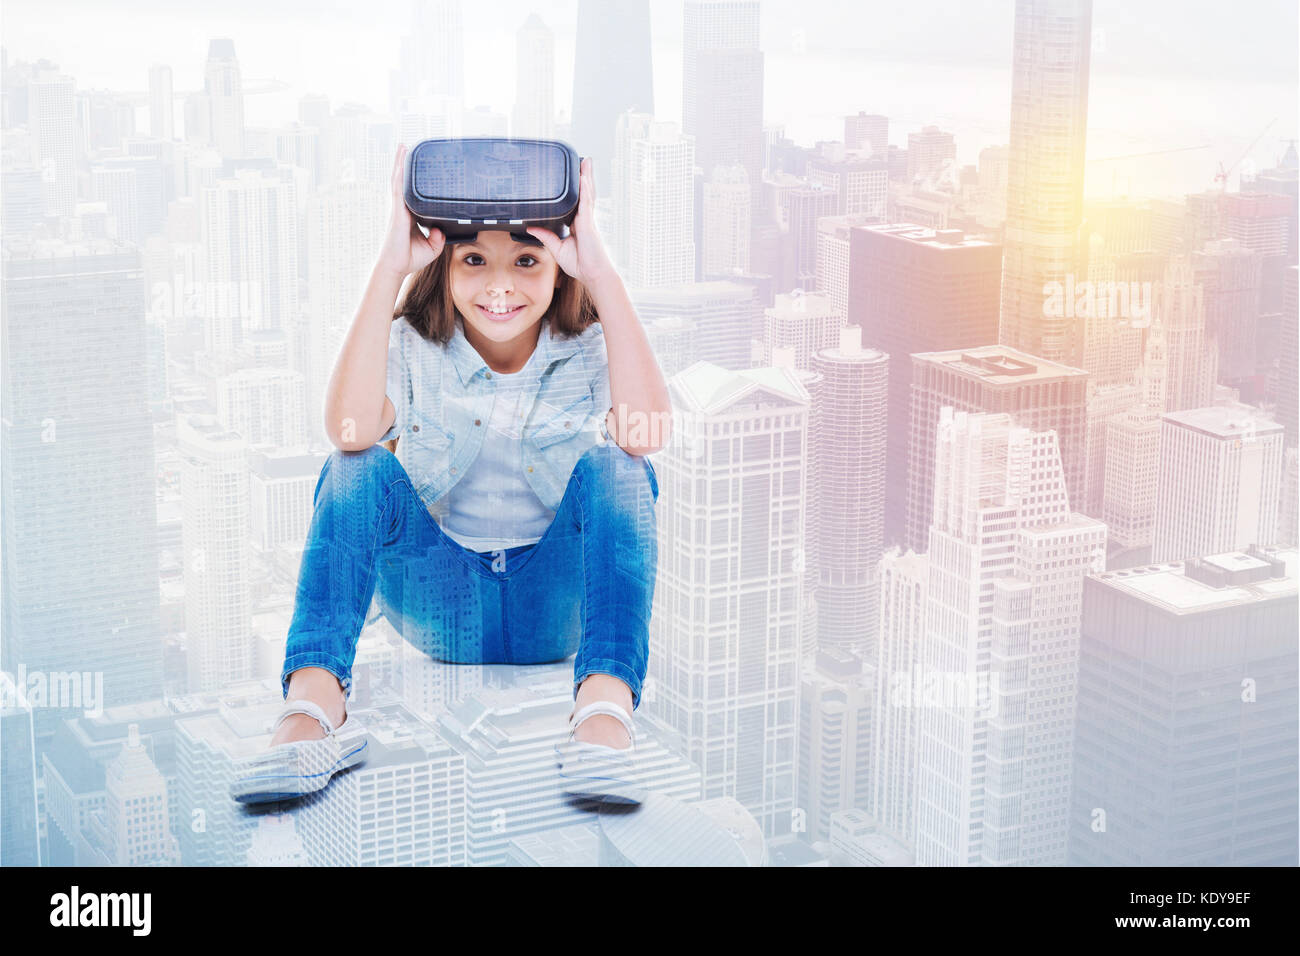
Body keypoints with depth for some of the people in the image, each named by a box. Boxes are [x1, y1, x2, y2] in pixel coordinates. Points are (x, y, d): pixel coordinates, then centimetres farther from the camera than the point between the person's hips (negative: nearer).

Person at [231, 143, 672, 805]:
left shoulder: (590, 349, -6)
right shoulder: (413, 349, -5)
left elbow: (647, 430, -30)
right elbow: (351, 428, -29)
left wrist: (600, 270, -31)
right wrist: (391, 266, -29)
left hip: (558, 605, 0)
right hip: (441, 611, 1)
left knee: (611, 465, -26)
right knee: (362, 466, -23)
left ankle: (605, 705, -46)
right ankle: (314, 700, -40)